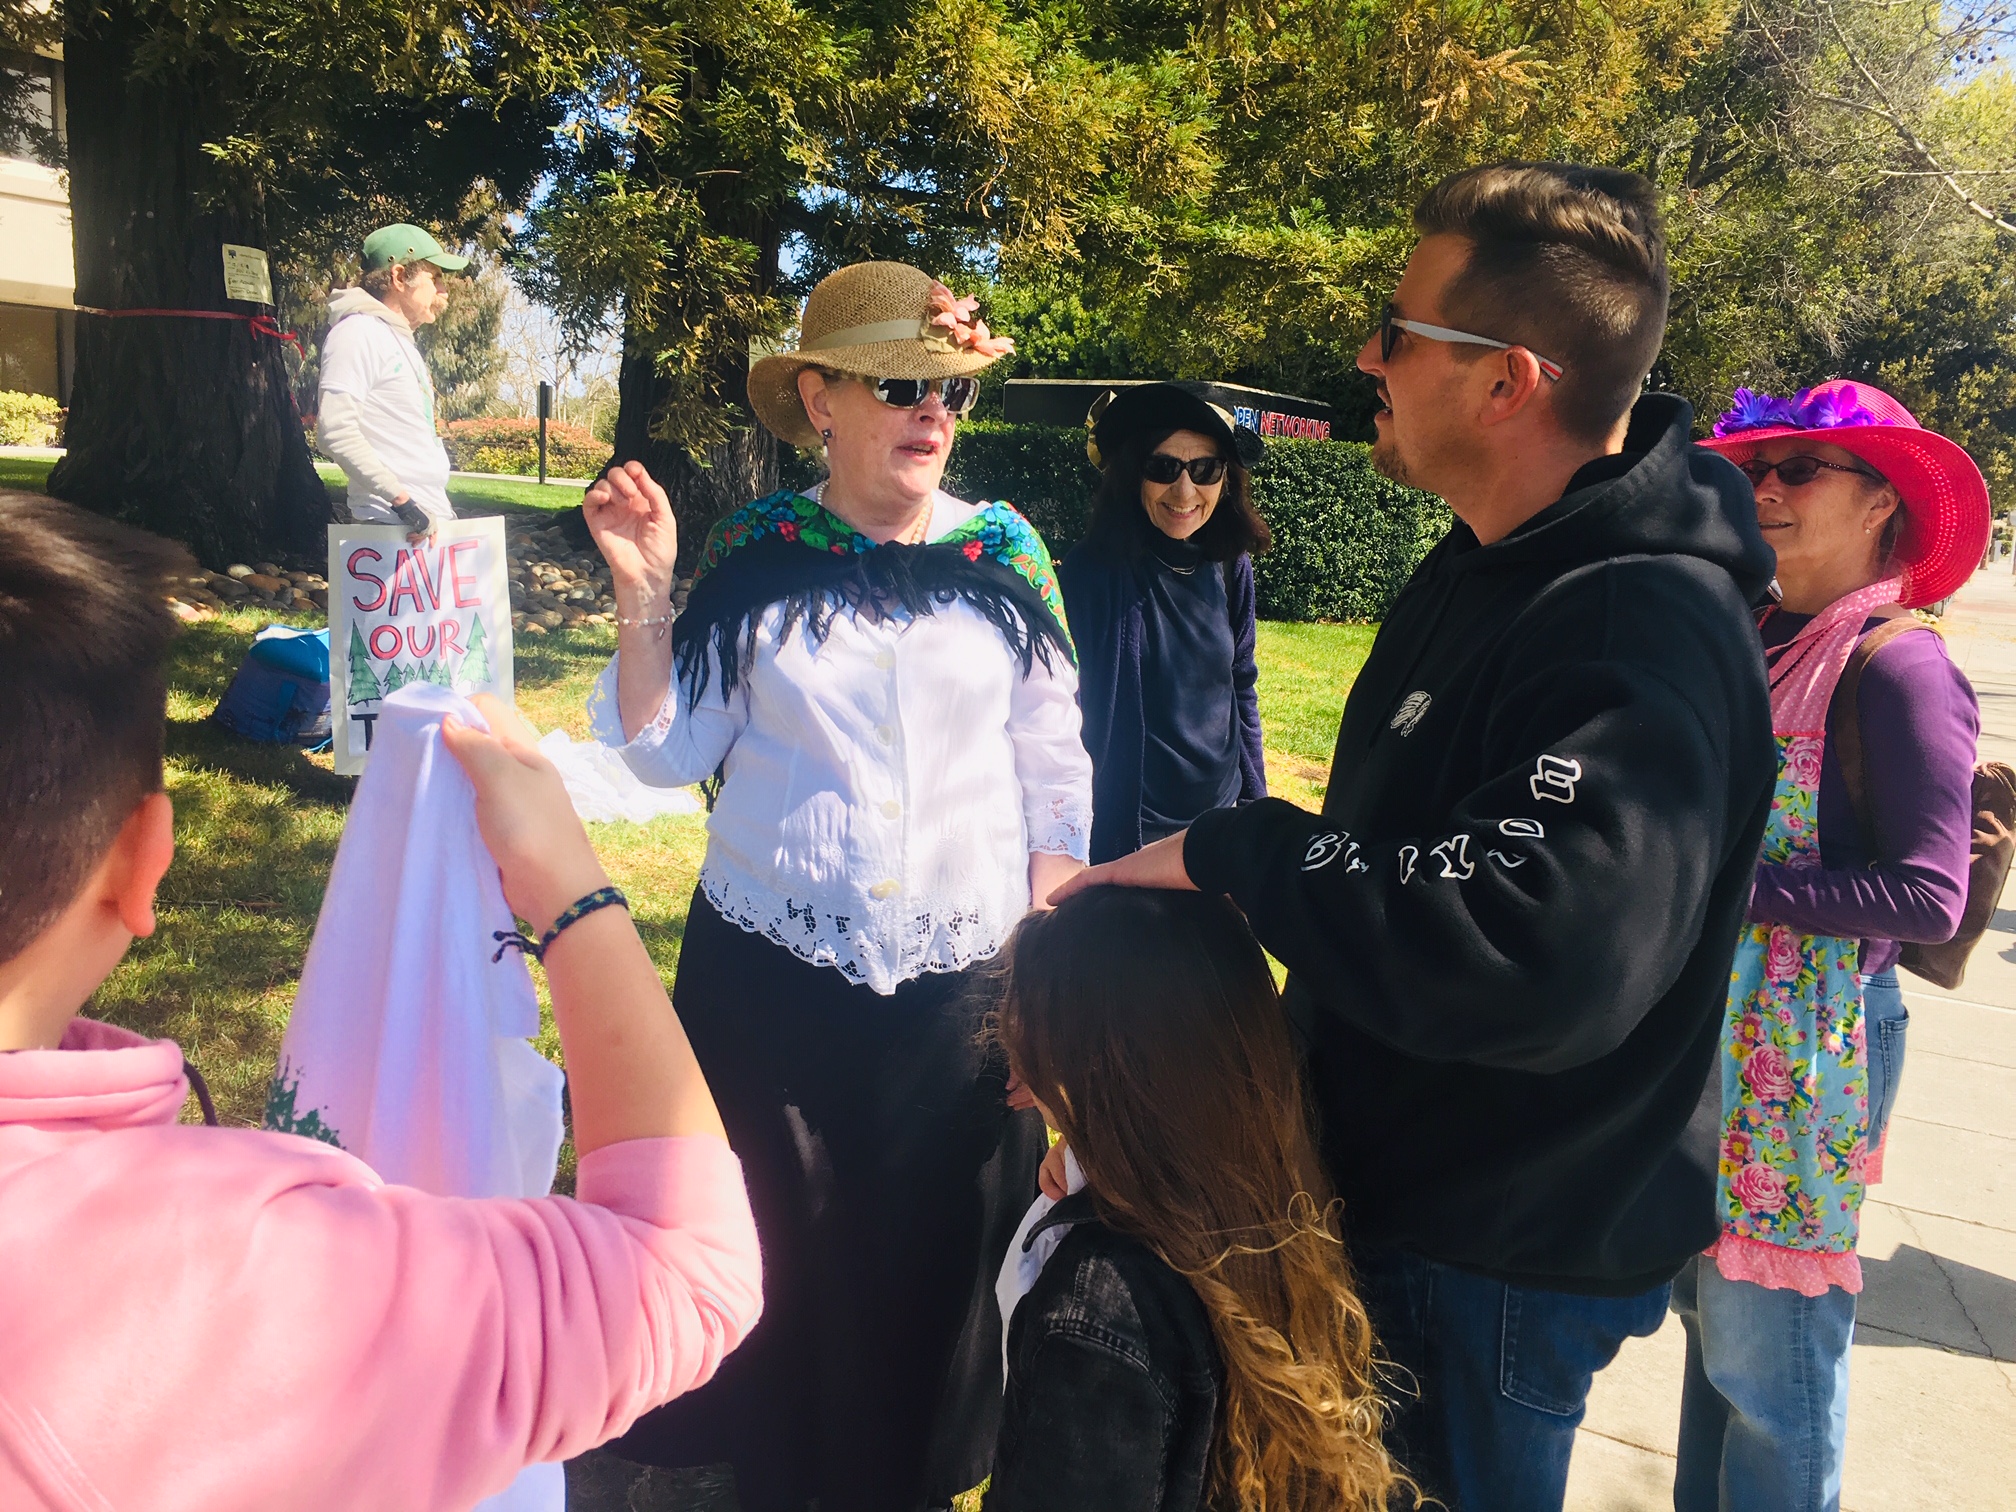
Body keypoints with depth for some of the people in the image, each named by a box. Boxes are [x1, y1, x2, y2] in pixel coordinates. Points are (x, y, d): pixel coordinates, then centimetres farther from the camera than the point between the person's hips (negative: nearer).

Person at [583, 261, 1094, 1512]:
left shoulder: (1006, 557, -2)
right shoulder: (754, 559, -3)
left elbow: (1056, 775, 3)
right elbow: (668, 752, -2)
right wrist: (645, 597, -15)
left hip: (964, 981, 1)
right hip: (772, 978, 0)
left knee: (934, 1260, 13)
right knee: (781, 1253, 13)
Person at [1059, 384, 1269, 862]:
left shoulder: (1230, 567, -1)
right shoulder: (1092, 571, -15)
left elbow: (1241, 688, 10)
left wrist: (1254, 797, 11)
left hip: (1222, 817, 5)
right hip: (1123, 831, -4)